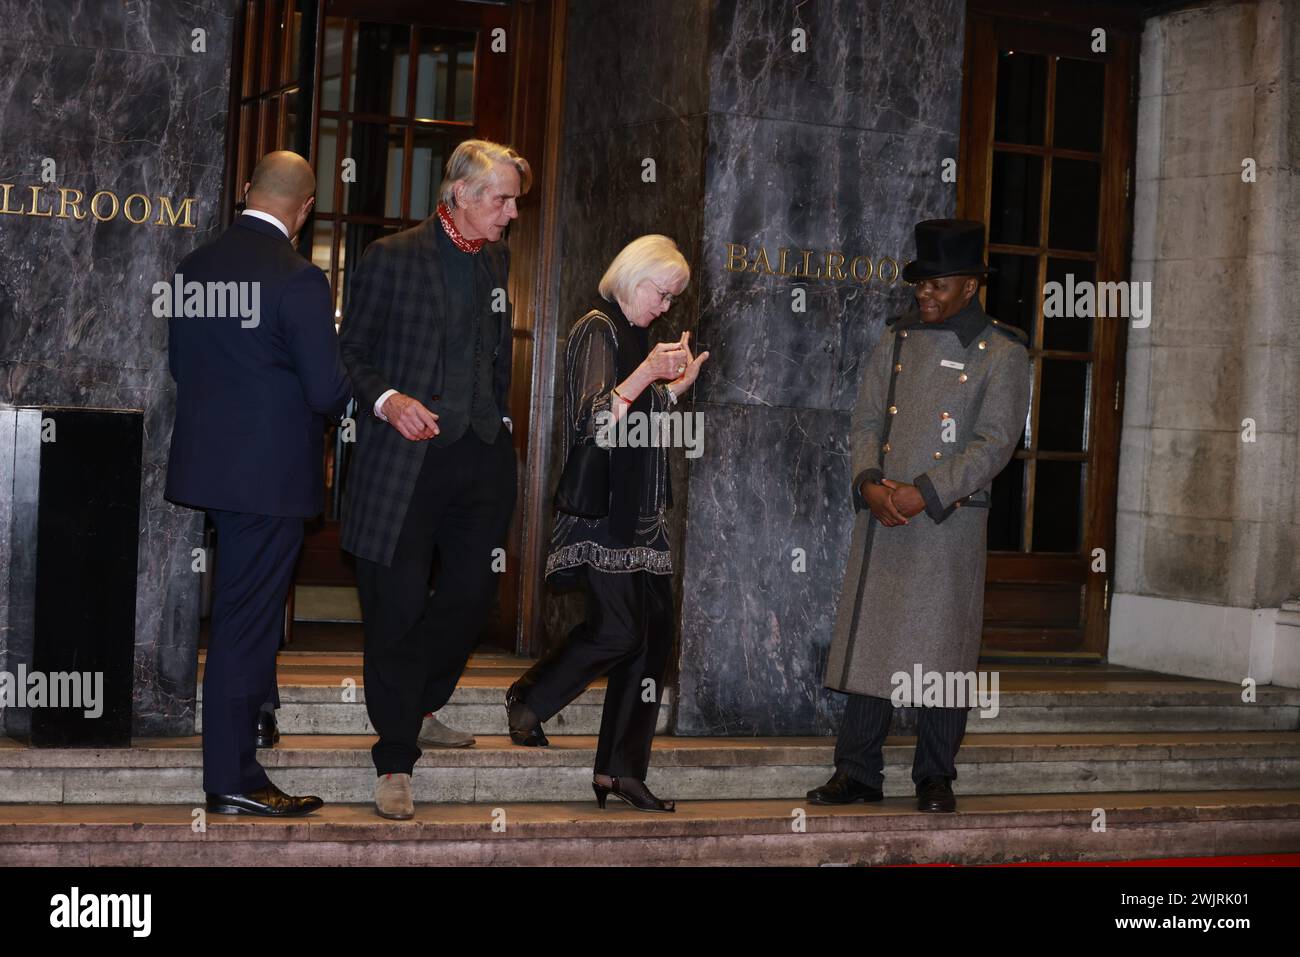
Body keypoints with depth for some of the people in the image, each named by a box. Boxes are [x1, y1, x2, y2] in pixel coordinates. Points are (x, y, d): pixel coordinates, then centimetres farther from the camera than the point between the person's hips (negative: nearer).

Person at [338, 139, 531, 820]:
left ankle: (418, 712, 32)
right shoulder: (391, 258, -3)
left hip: (482, 457, 6)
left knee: (470, 596, 8)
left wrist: (497, 419, 14)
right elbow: (350, 354, -2)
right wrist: (386, 399, -19)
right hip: (406, 458, -5)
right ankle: (394, 760, 7)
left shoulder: (498, 261, 14)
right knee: (398, 607, -3)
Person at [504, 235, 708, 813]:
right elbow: (593, 421, -17)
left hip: (641, 511, 9)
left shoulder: (637, 336, 19)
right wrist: (646, 374, -26)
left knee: (653, 635, 2)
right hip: (602, 506, -9)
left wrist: (677, 385, 13)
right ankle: (528, 701, 10)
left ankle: (620, 769, 5)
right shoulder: (597, 332, -7)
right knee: (617, 630, -15)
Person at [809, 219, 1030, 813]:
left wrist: (925, 494, -16)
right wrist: (870, 484, -9)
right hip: (880, 519, 4)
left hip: (949, 523, -4)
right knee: (867, 641, 5)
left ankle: (935, 779, 13)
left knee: (940, 651, 1)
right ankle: (858, 773, 13)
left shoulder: (1002, 353, -2)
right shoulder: (895, 343, 12)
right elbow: (866, 423, 10)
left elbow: (994, 442, -9)